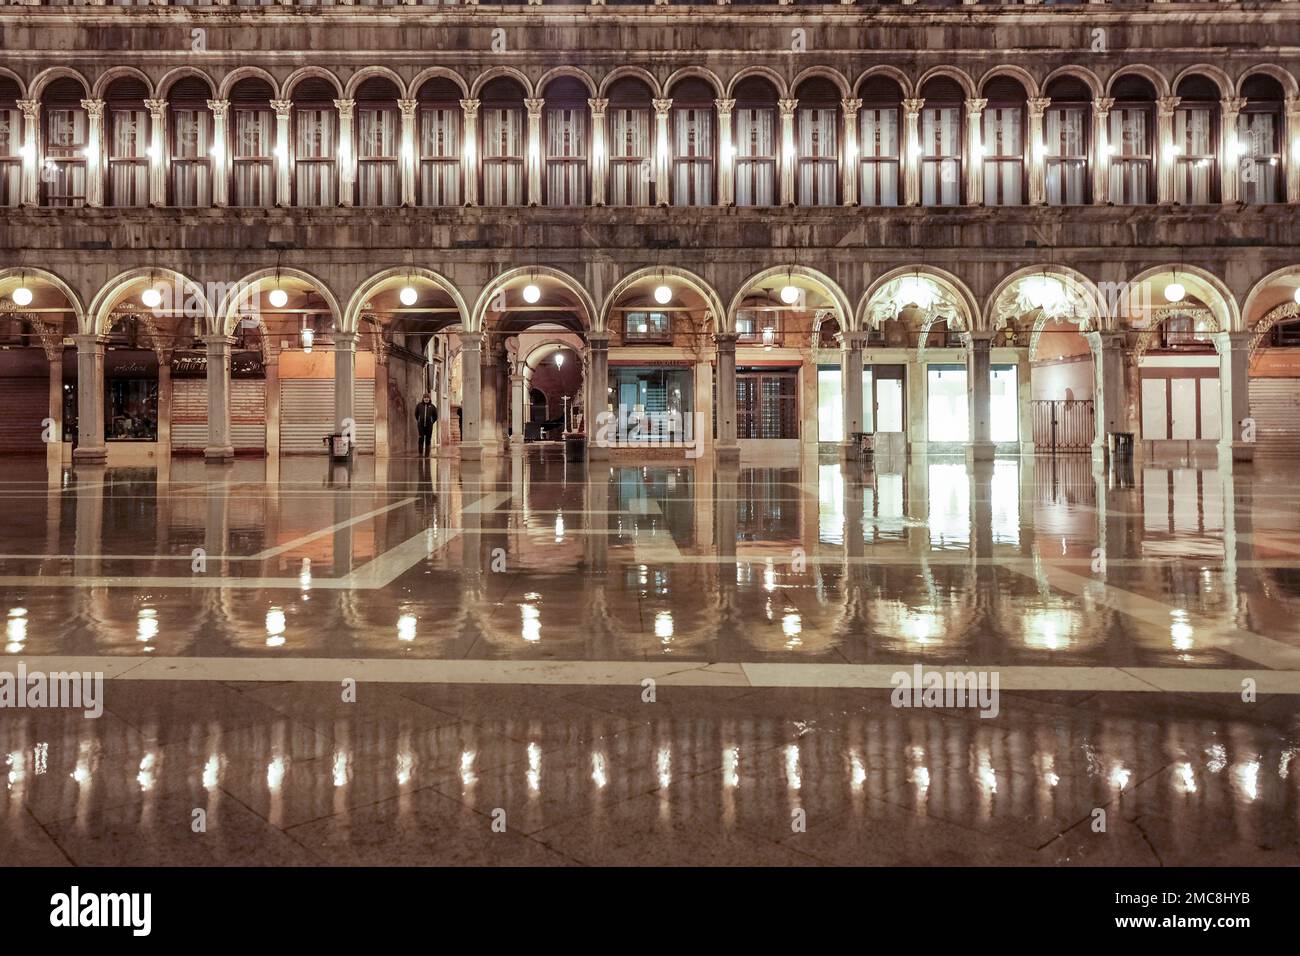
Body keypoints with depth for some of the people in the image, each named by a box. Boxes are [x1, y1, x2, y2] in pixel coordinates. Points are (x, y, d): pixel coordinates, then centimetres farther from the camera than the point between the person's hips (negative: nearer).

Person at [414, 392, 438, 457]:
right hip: (421, 425, 0)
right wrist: (419, 421, 13)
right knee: (421, 439, -7)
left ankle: (427, 454, 9)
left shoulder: (432, 406, 2)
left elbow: (435, 416, 13)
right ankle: (421, 453, -3)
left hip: (429, 425, 1)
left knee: (428, 439, 3)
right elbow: (416, 414, 17)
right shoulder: (419, 405, 2)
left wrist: (432, 422, 8)